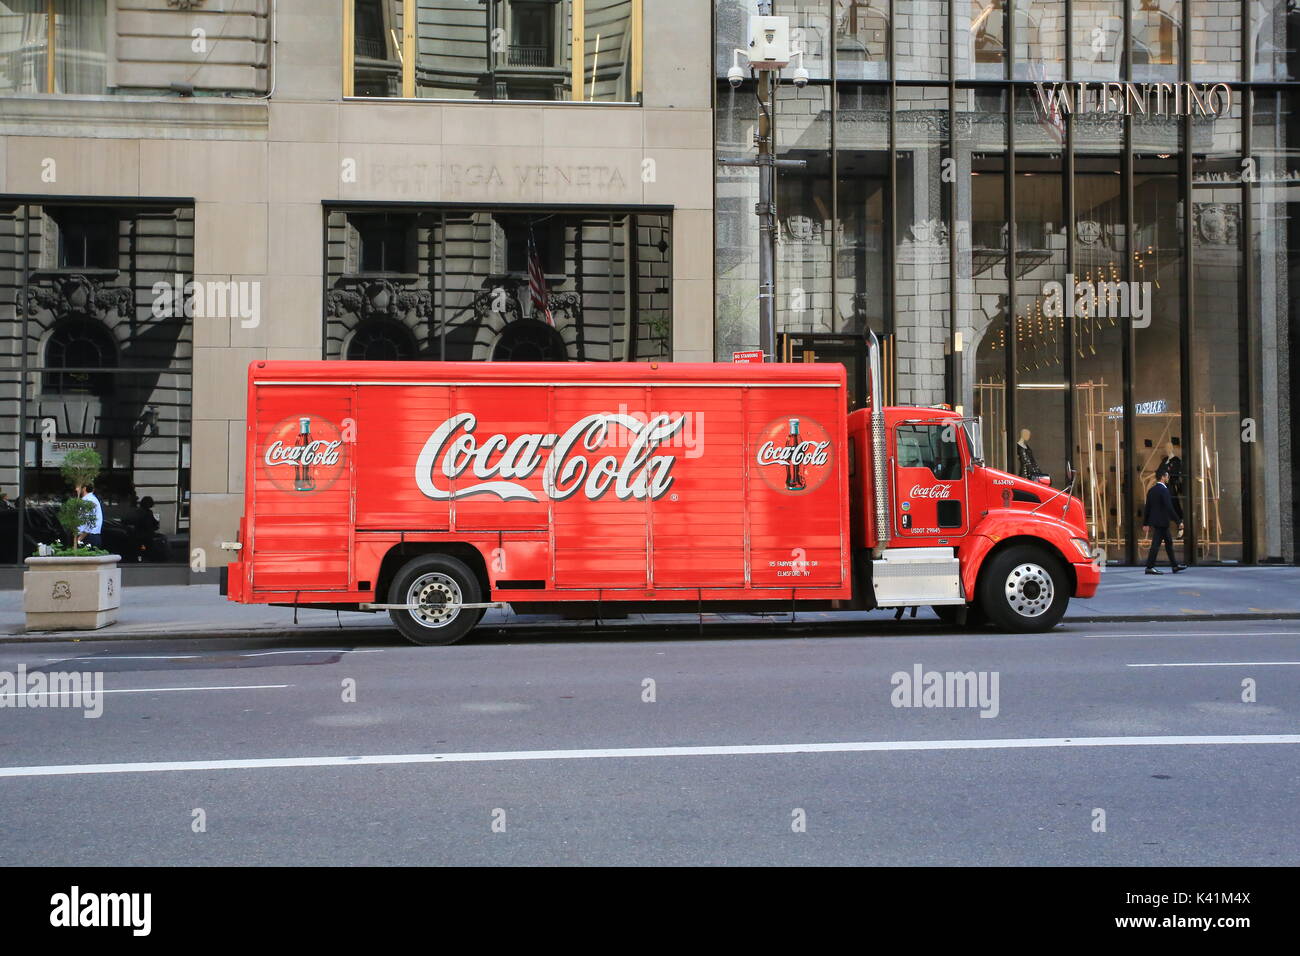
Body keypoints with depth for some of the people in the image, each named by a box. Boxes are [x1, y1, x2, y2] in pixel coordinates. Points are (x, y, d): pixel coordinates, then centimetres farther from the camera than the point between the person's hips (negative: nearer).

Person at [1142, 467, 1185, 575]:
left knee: (1169, 542, 16)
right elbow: (1169, 508, -20)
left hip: (1154, 521, 9)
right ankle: (1149, 567, -5)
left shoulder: (1152, 490, 10)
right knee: (1156, 544, -6)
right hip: (1161, 522, -9)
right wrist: (1178, 521, -16)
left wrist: (1145, 523, 17)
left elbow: (1148, 507, 13)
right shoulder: (1164, 490, -15)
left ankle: (1175, 565, 23)